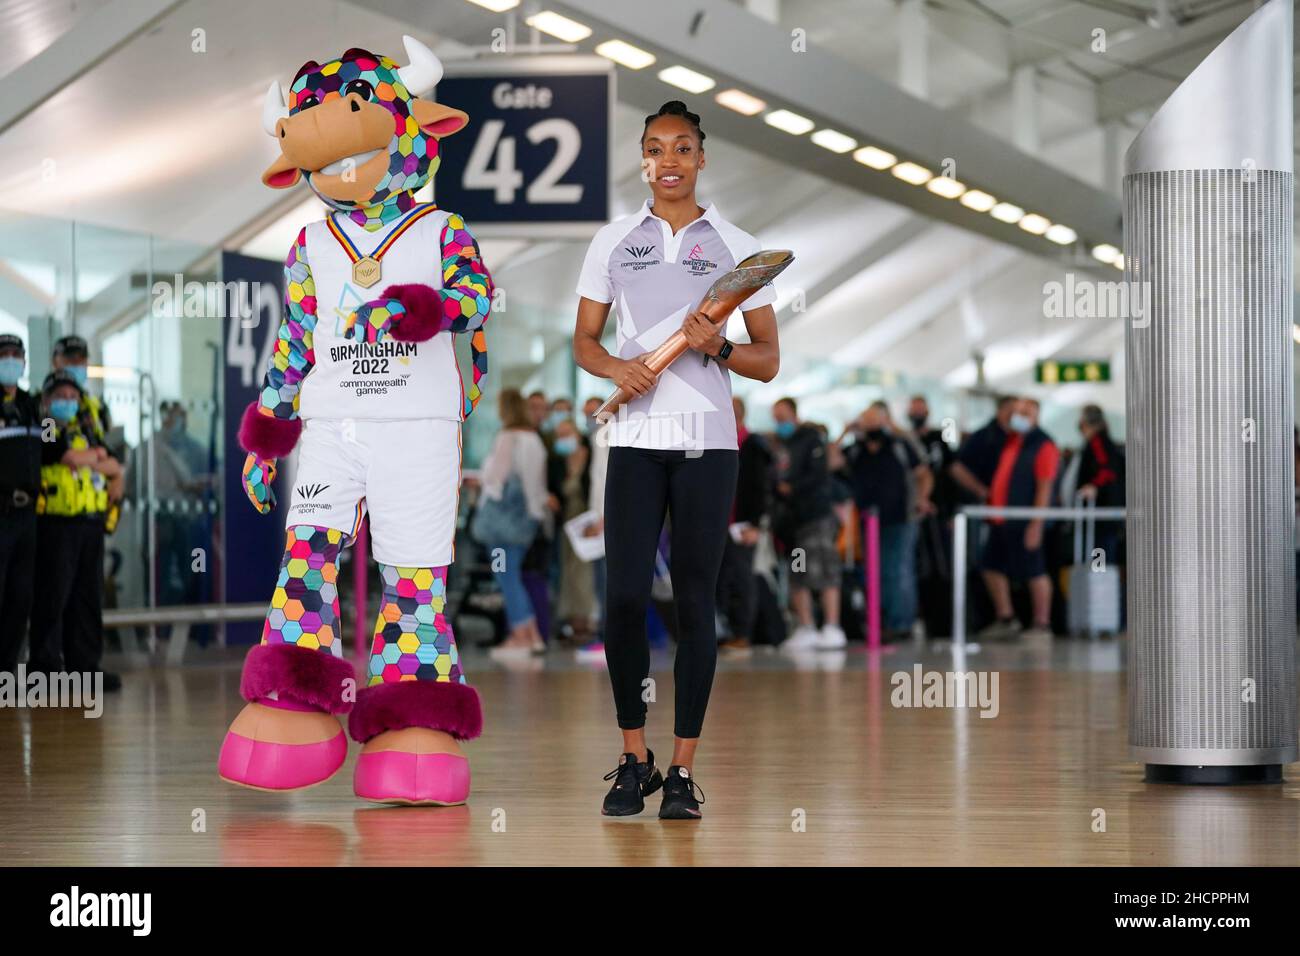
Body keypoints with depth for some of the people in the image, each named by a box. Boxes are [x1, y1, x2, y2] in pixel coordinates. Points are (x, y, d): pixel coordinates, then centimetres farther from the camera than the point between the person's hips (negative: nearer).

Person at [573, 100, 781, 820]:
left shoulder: (737, 247, 7)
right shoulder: (613, 242, 11)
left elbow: (768, 361, 7)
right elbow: (583, 341, 13)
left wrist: (718, 348, -13)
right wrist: (614, 367, -8)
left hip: (707, 442, -1)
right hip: (634, 437, 1)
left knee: (695, 603, 0)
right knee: (625, 597, -7)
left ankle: (683, 770, 4)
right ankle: (634, 758, 7)